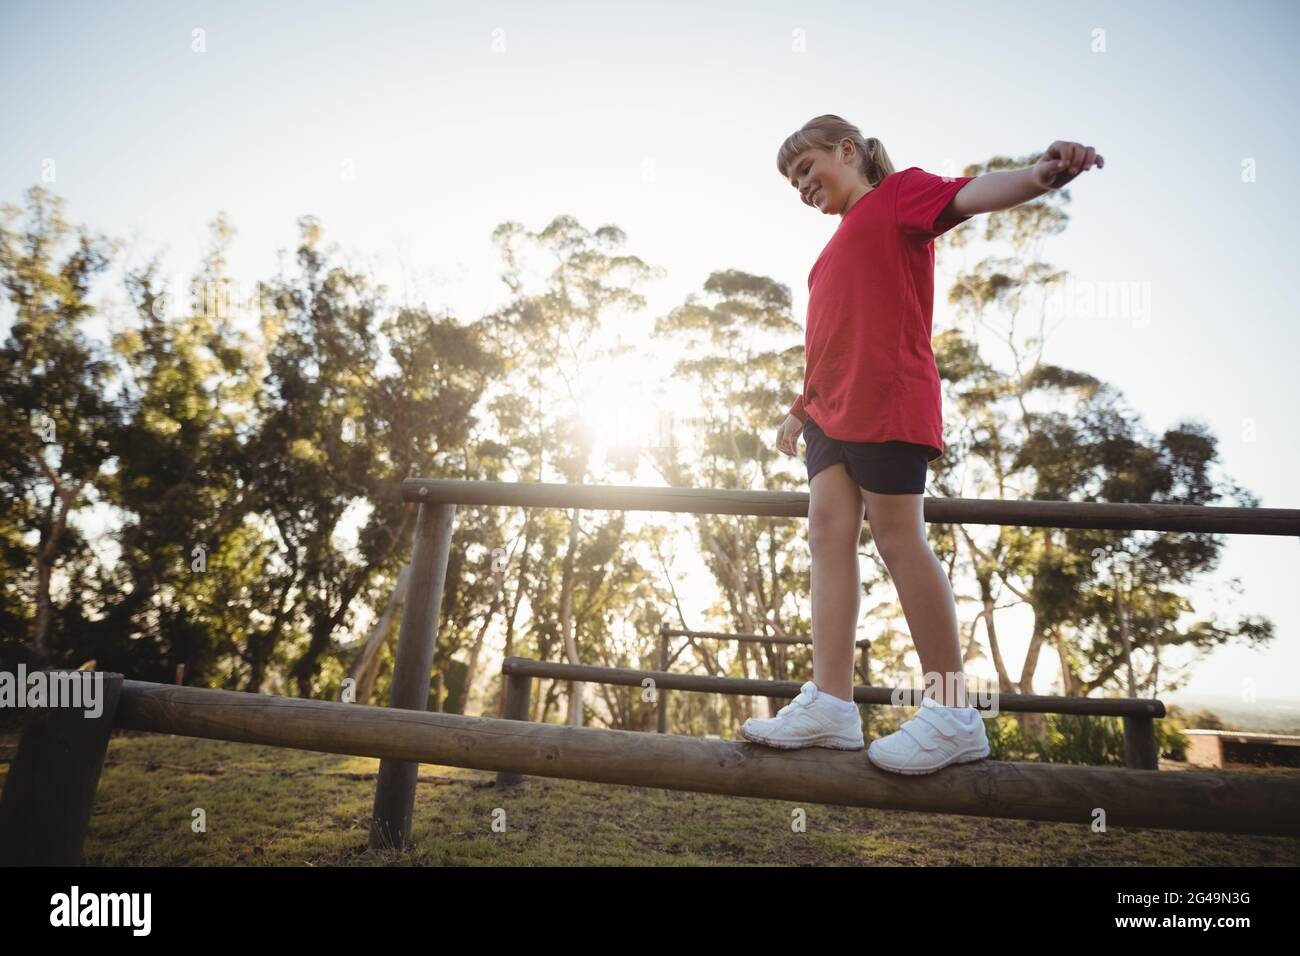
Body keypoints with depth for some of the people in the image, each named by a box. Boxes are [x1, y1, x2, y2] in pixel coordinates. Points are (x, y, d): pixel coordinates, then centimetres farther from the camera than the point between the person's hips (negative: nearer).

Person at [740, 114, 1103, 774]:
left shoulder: (899, 194, 7)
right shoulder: (841, 244, 29)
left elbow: (969, 195, -13)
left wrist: (1039, 176, -33)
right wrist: (800, 409, 27)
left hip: (887, 401, -8)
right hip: (831, 410, 8)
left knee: (898, 538, -9)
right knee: (829, 530, -2)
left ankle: (952, 714, 3)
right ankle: (830, 704, 0)